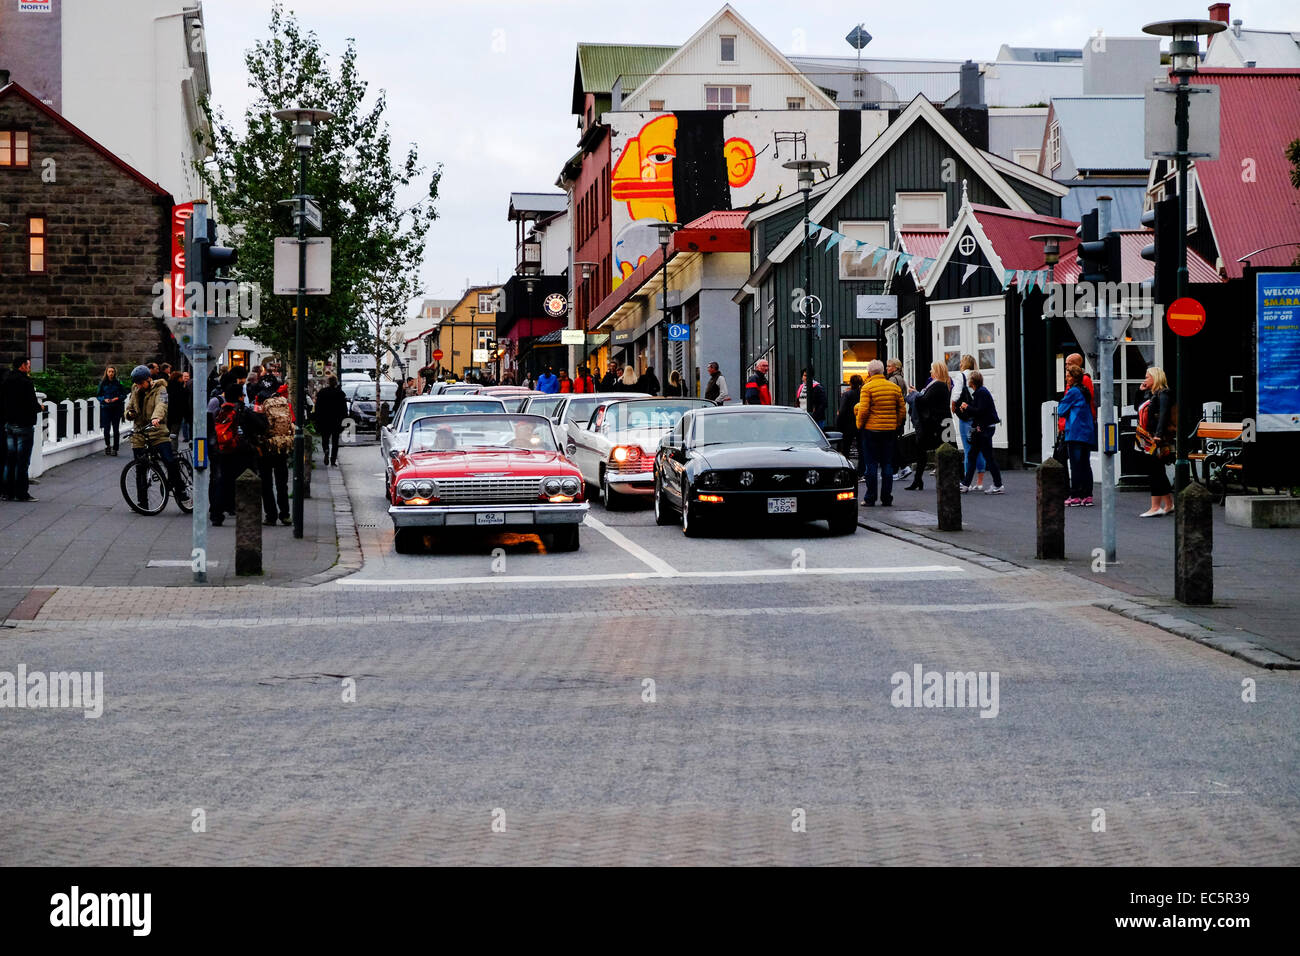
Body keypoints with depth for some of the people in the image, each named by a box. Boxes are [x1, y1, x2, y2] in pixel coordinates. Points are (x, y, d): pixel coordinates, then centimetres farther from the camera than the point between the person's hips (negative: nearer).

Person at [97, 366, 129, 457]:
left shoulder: (118, 383, 3)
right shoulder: (102, 383, 5)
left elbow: (124, 394, 7)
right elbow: (98, 395, 10)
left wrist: (117, 398, -11)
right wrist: (104, 399, -8)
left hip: (116, 408, 0)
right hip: (105, 408, 0)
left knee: (116, 429, -1)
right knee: (106, 429, -5)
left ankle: (115, 449, 6)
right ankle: (107, 445, 19)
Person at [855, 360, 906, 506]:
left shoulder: (867, 388, -9)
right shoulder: (894, 387, 5)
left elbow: (863, 410, -15)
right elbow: (902, 410, 7)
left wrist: (859, 423, 1)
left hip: (871, 429, -4)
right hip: (889, 429, 4)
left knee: (870, 465, 2)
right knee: (887, 465, 8)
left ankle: (870, 498, 2)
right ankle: (886, 498, 8)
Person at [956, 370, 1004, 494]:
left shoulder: (981, 392, -15)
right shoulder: (978, 392, 14)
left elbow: (980, 411, -22)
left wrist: (967, 407, -10)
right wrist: (966, 409, 6)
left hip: (985, 428, -10)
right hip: (980, 429, 10)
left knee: (988, 456, -5)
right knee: (971, 455, 11)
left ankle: (998, 485, 0)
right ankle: (966, 484, 14)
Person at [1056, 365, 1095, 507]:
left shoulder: (1073, 392, -9)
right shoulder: (1085, 392, 16)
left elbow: (1061, 410, -6)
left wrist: (1060, 403, 14)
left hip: (1075, 433, -8)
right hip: (1088, 434, 8)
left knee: (1075, 465, -6)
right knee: (1085, 465, 7)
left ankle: (1075, 496, -5)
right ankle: (1087, 496, 6)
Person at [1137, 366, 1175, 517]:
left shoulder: (1163, 394, -10)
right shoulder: (1151, 394, 18)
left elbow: (1164, 414, -20)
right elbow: (1140, 410, 23)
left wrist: (1159, 434, -29)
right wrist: (1142, 391, 15)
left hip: (1157, 441, -9)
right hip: (1148, 440, 9)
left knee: (1155, 471, -8)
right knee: (1158, 472, 12)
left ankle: (1155, 507, -6)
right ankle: (1169, 504, 18)